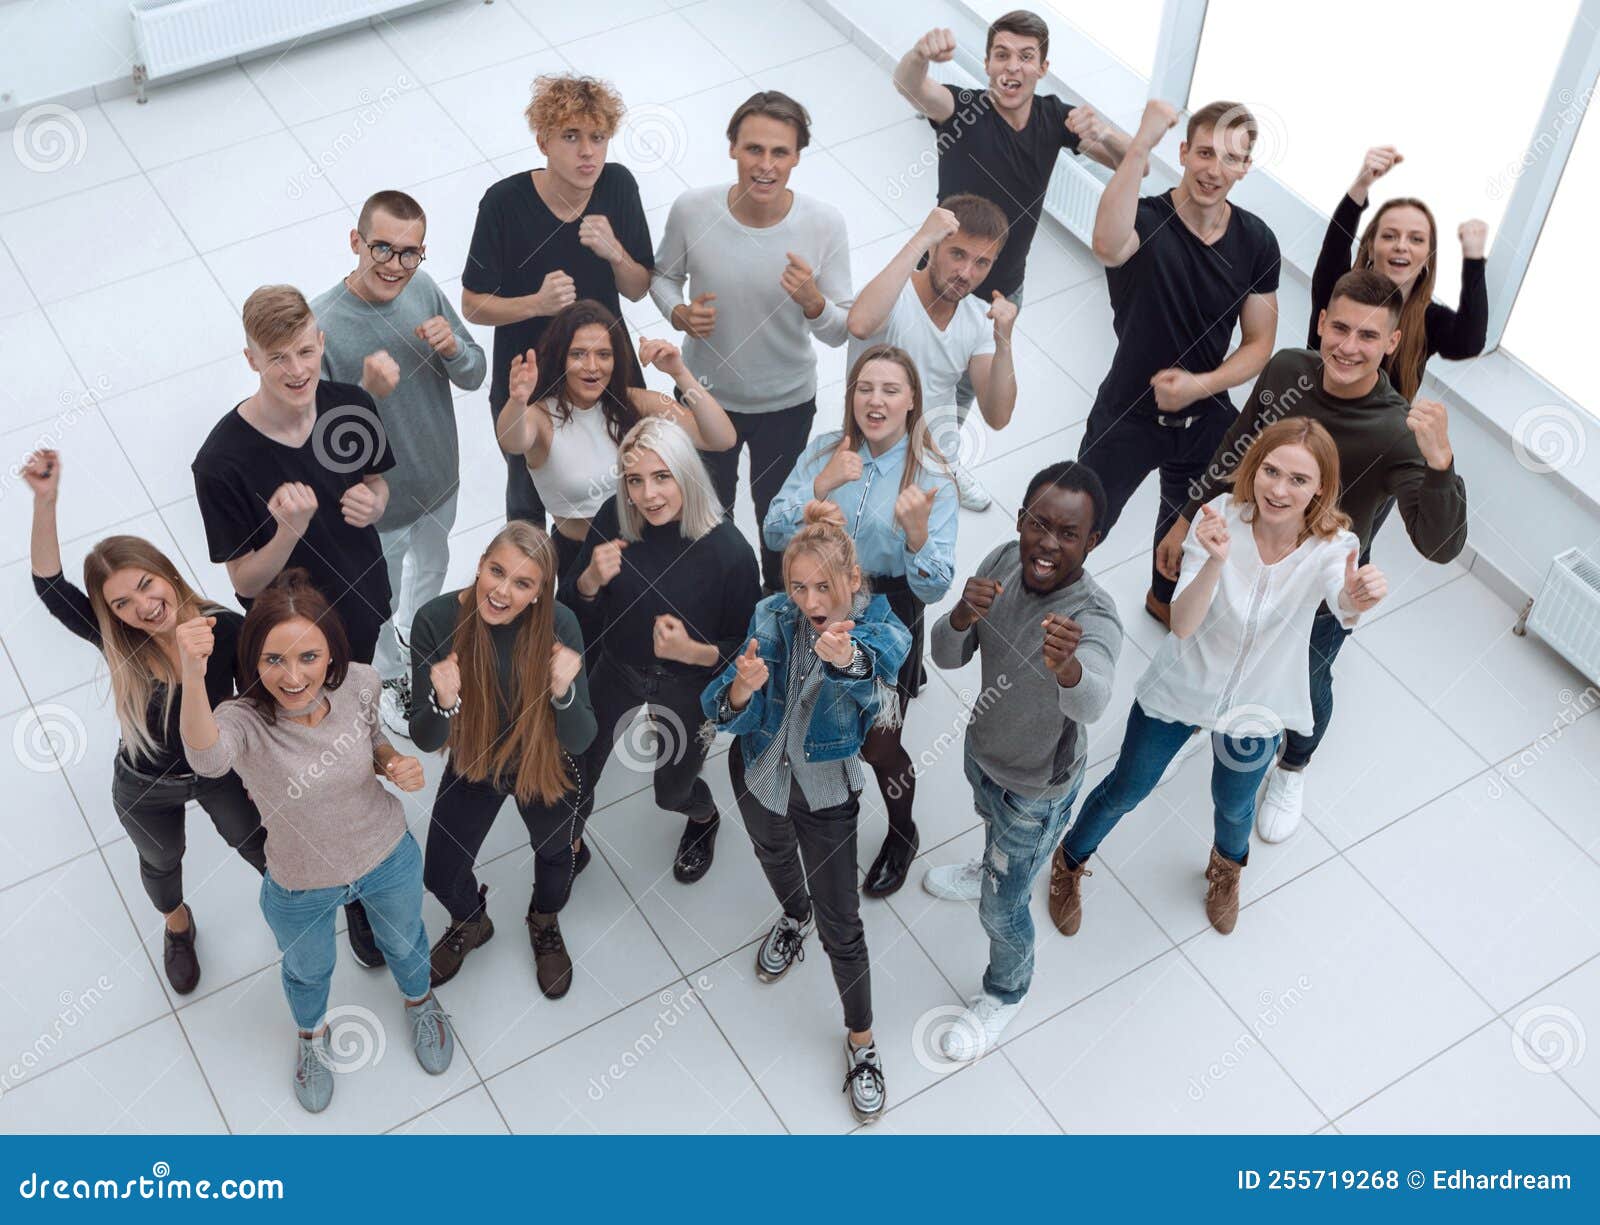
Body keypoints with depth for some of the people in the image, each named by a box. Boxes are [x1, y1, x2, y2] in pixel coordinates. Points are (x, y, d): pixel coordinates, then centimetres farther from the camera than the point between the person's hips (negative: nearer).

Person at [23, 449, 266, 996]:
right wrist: (45, 500, -54)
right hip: (147, 788, 1)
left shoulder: (226, 629, -31)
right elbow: (49, 587, -43)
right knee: (162, 862, 29)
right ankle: (177, 922, 62)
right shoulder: (116, 642, -29)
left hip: (223, 772, -1)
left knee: (257, 845, 25)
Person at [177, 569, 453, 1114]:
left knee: (404, 942, 33)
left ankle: (419, 1002, 68)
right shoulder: (244, 720, -36)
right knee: (308, 971, 30)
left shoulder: (360, 684, -26)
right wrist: (192, 677, -79)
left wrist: (397, 763, -25)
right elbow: (209, 758, -61)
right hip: (301, 890, -2)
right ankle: (312, 1034, 66)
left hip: (390, 861, 2)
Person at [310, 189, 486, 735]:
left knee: (431, 568, 34)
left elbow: (475, 376, -5)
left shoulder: (423, 290, -15)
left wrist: (453, 348, -28)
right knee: (379, 600, 23)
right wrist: (366, 393, -44)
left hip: (439, 481, 5)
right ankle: (389, 676, 54)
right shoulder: (320, 324, -31)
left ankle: (417, 639, 65)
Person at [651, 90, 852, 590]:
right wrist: (679, 313, -23)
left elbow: (841, 333, -18)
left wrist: (813, 302, -39)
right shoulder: (692, 210, -22)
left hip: (787, 402, -1)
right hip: (706, 393, 1)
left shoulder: (824, 224, -24)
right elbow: (664, 275, -1)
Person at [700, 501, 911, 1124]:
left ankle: (861, 1039, 28)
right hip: (760, 770, 3)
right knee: (773, 851, 33)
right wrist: (742, 686, -53)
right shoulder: (773, 617, -23)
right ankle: (794, 917, 67)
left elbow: (882, 666, -52)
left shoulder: (881, 628, -27)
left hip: (827, 789, -3)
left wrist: (849, 660, -76)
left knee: (841, 925, 4)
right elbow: (727, 715, -28)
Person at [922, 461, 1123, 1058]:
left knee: (1002, 908, 16)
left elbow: (1091, 701, -58)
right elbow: (945, 656, -19)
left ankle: (1005, 993, 49)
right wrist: (963, 615, -42)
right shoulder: (1004, 562, -21)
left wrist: (1067, 665, -81)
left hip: (1036, 789, -5)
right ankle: (993, 869, 73)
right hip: (982, 751, 5)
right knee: (991, 821, 38)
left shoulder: (1094, 617, -39)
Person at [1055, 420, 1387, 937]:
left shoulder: (1331, 546, -24)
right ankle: (1069, 863, 49)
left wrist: (1359, 598, -71)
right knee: (1126, 791, 18)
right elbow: (1182, 625, -35)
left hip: (1255, 708, 1)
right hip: (1180, 689, -1)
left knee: (1233, 805, 26)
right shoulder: (1220, 520, -27)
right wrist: (1216, 561, -54)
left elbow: (1344, 608, -46)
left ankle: (1227, 866, 62)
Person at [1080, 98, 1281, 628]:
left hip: (1206, 418, 5)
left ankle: (1164, 598, 59)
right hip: (1128, 417, -5)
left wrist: (1202, 385, -21)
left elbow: (1258, 344, -4)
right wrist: (1141, 145, -55)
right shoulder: (1146, 220, -23)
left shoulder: (1256, 241, -9)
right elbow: (1108, 247, -50)